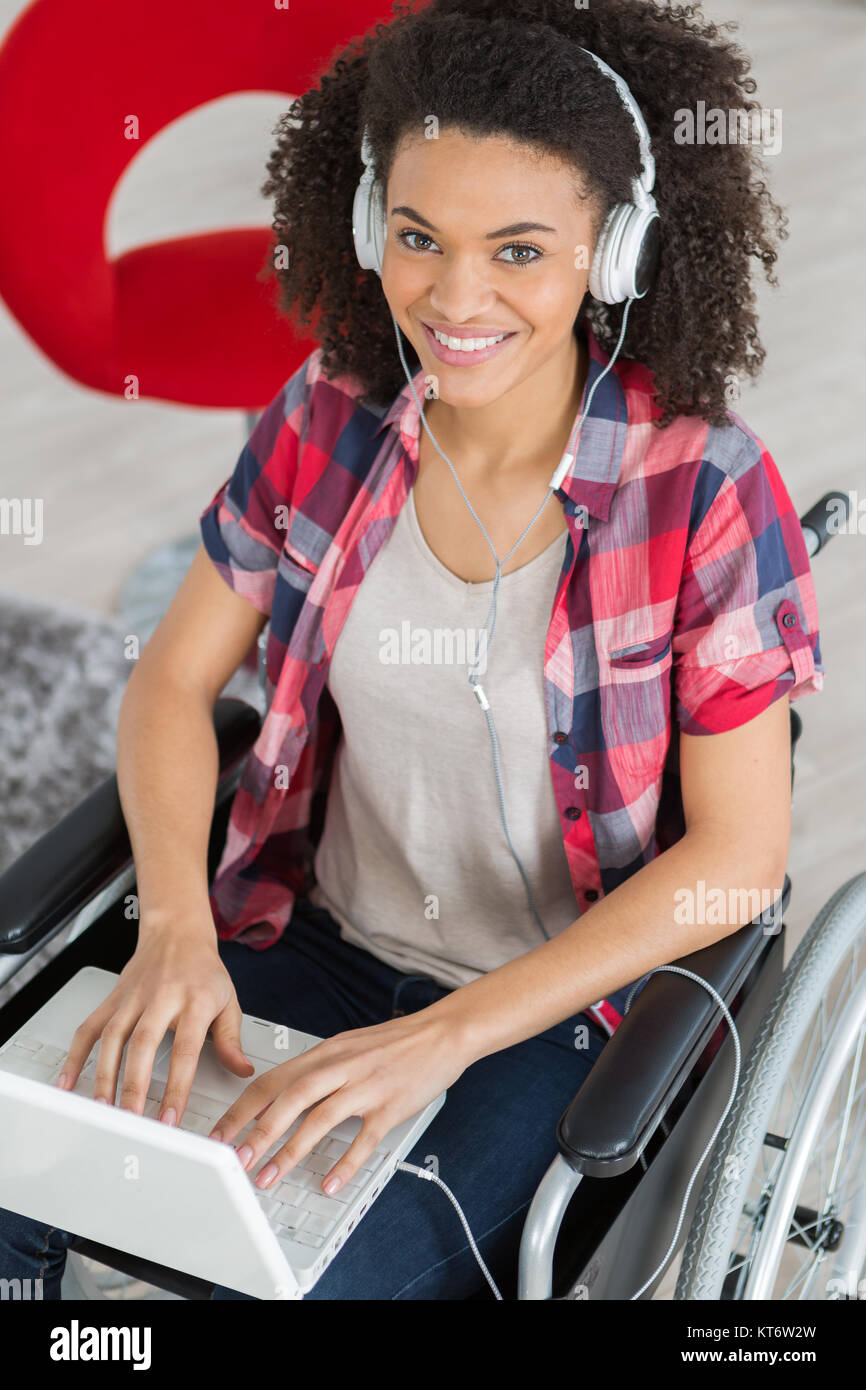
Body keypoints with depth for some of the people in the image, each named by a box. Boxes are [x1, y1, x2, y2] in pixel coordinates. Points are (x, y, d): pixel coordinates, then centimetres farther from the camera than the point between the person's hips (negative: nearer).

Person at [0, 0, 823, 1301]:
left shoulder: (704, 488, -18)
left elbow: (740, 849, -15)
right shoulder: (328, 417, -7)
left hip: (567, 1001, -3)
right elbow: (173, 681, -1)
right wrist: (175, 927, -19)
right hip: (315, 943, 4)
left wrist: (447, 1034, -21)